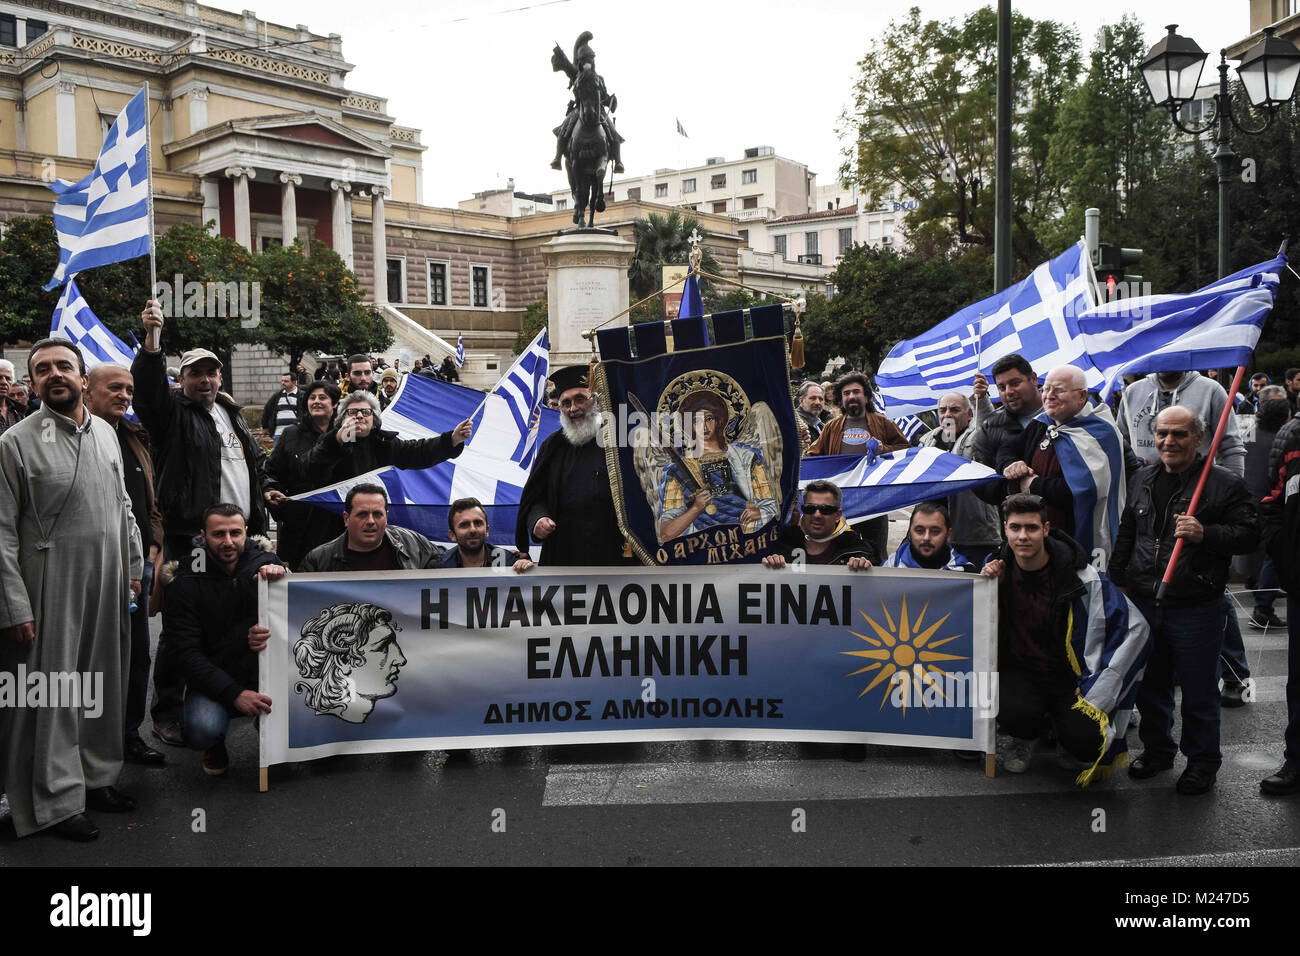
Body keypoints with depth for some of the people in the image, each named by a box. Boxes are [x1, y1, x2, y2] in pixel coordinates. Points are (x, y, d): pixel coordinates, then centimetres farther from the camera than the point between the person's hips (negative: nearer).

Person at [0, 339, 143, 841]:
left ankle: (97, 776, 26)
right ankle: (58, 801, 13)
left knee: (103, 684, 12)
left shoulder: (106, 432, 9)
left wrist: (134, 565, 12)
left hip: (108, 581, 5)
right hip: (52, 586, -5)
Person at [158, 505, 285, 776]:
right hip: (213, 680, -2)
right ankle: (216, 746, 9)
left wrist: (281, 576, -26)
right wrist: (234, 694, -23)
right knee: (202, 729, -32)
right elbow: (184, 653, -11)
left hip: (267, 672, 2)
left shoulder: (264, 560, 0)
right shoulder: (184, 583, -6)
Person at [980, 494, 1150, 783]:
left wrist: (1097, 691, -12)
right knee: (1015, 715, -31)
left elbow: (1136, 629, -11)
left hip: (1069, 677, -1)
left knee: (1085, 741, -26)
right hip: (1019, 669, 1)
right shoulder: (999, 569, -6)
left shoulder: (1080, 576, -14)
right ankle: (1023, 739, 8)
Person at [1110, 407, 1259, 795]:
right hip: (1143, 605, 5)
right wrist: (1119, 581, 15)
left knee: (1198, 692, 6)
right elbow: (1126, 536, 19)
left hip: (1195, 610, -5)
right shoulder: (1143, 480, 10)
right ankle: (1157, 749, 35)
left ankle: (1202, 762, 23)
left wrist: (1205, 534, -24)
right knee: (1150, 685, 17)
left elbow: (1249, 535, -10)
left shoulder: (1225, 484, -7)